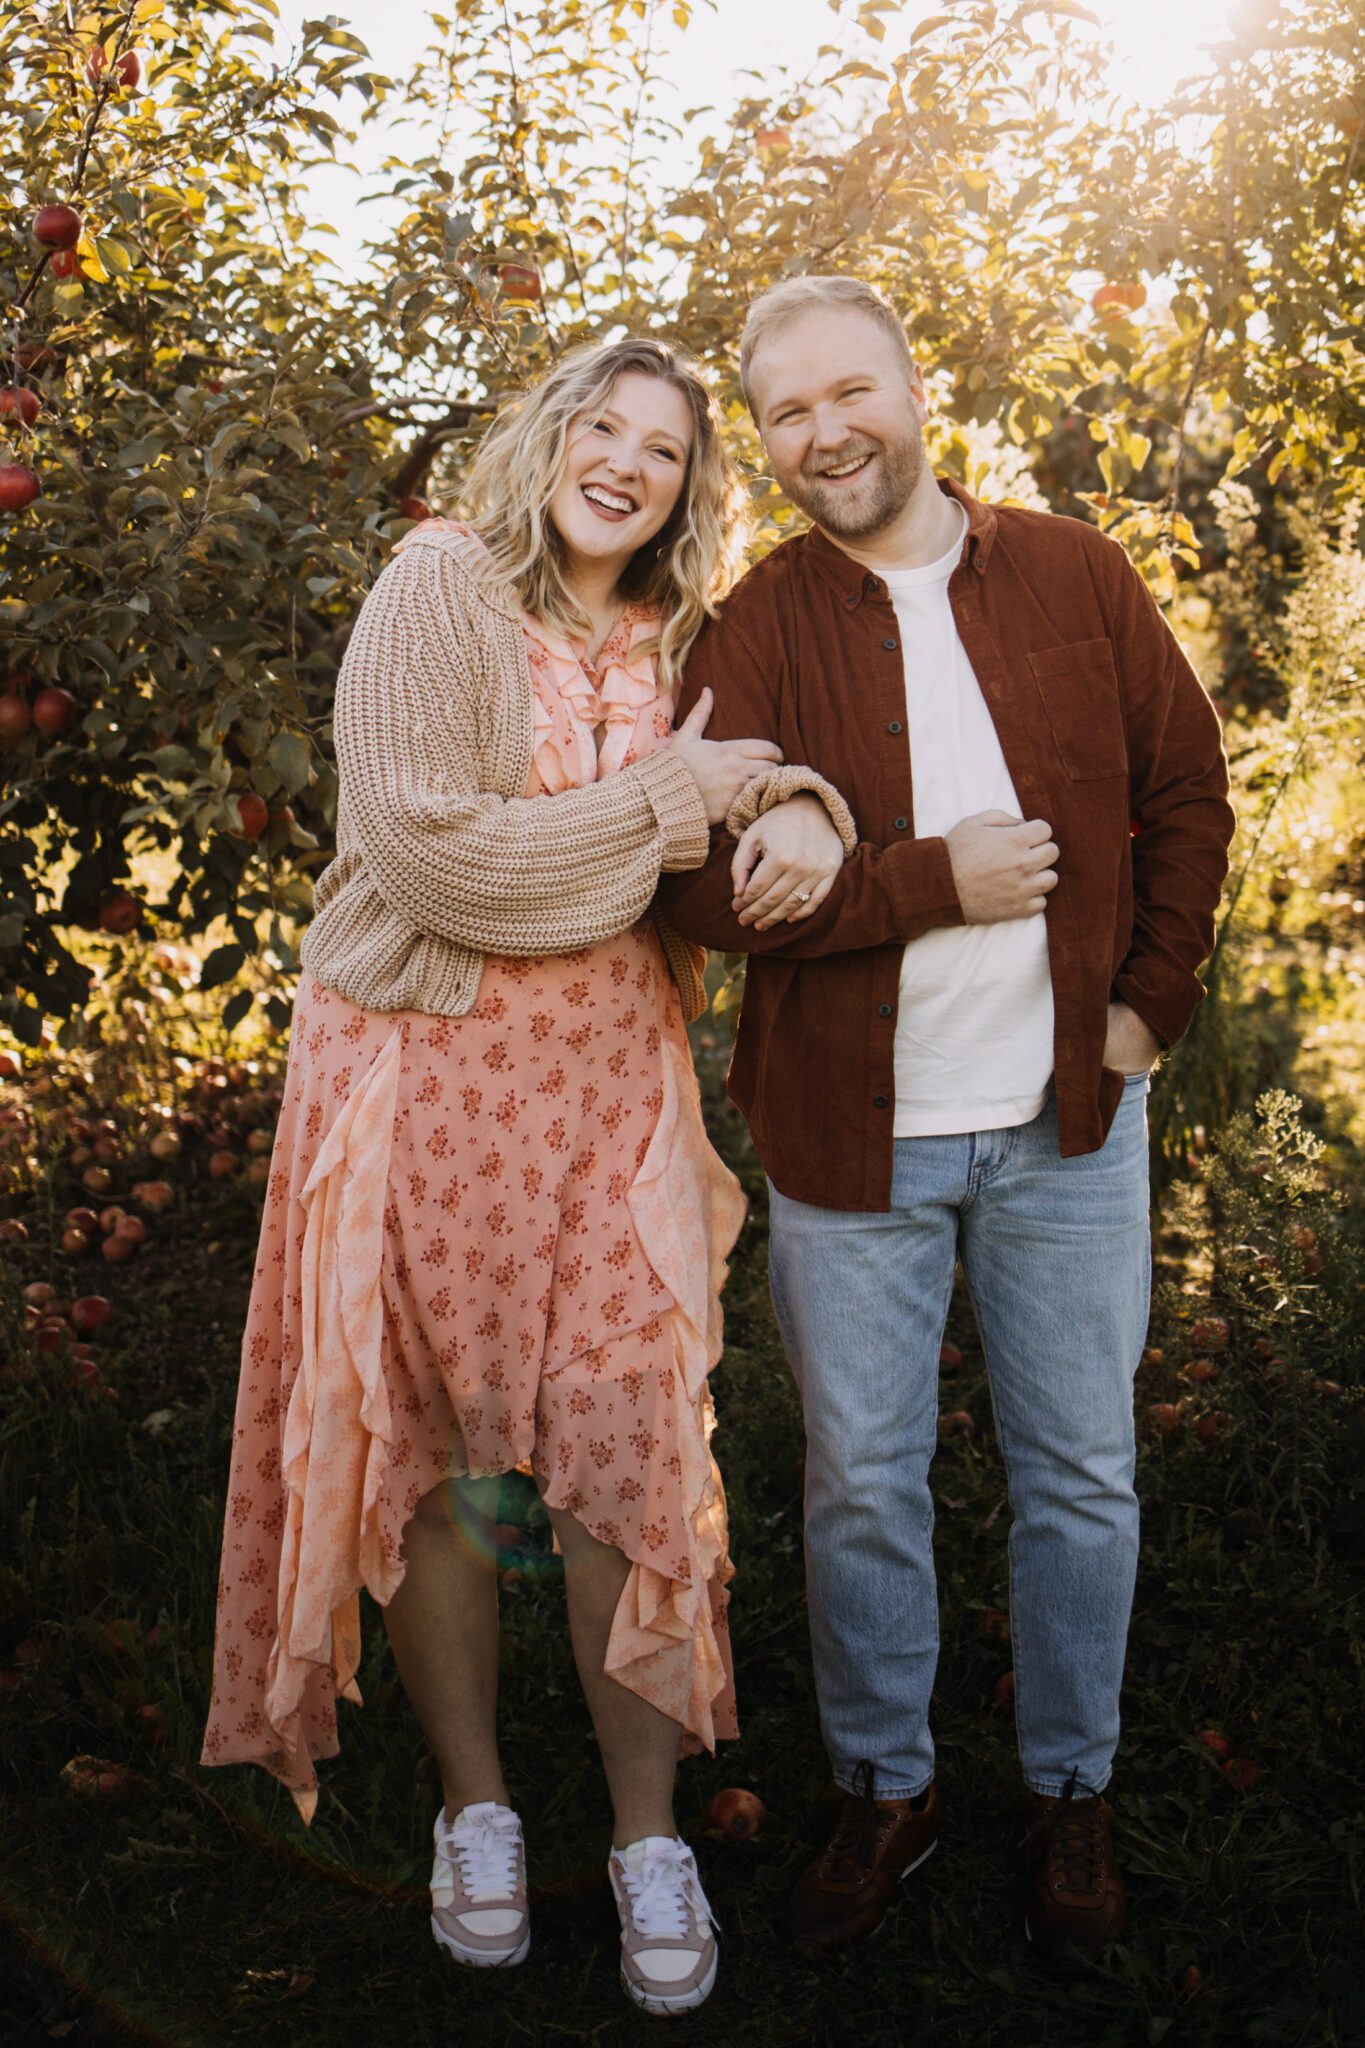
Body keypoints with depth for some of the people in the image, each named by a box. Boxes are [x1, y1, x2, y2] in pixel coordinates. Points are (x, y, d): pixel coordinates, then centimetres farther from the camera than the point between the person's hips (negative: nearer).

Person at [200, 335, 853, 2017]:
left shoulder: (666, 643, 12)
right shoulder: (440, 587, -6)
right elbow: (428, 855, -17)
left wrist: (773, 832, 4)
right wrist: (666, 801, -13)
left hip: (608, 1085, 4)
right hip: (425, 1073, -3)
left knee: (628, 1453, 1)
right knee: (426, 1454, 7)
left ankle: (648, 1837, 17)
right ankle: (474, 1805, 27)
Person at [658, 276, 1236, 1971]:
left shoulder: (1076, 580, 1)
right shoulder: (752, 636, -5)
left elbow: (1186, 787, 7)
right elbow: (705, 887, -15)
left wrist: (1150, 1001, -1)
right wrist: (936, 883, -21)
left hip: (1067, 1123, 2)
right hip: (849, 1132, -1)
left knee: (1080, 1478, 12)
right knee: (861, 1483, 11)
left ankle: (1072, 1796, 33)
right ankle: (884, 1792, 32)